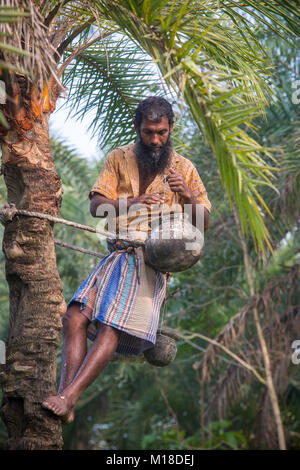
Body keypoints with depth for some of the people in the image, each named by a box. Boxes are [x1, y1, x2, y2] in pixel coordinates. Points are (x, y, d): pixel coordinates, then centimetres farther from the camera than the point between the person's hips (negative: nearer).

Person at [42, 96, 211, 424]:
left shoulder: (184, 168, 9)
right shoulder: (119, 159, 12)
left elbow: (205, 222, 6)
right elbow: (96, 206, 1)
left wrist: (187, 196, -15)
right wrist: (133, 203, -19)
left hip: (154, 259, -3)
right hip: (118, 255, 3)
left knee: (111, 326, -23)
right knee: (75, 317, -18)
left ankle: (68, 397, -29)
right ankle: (65, 404, -22)